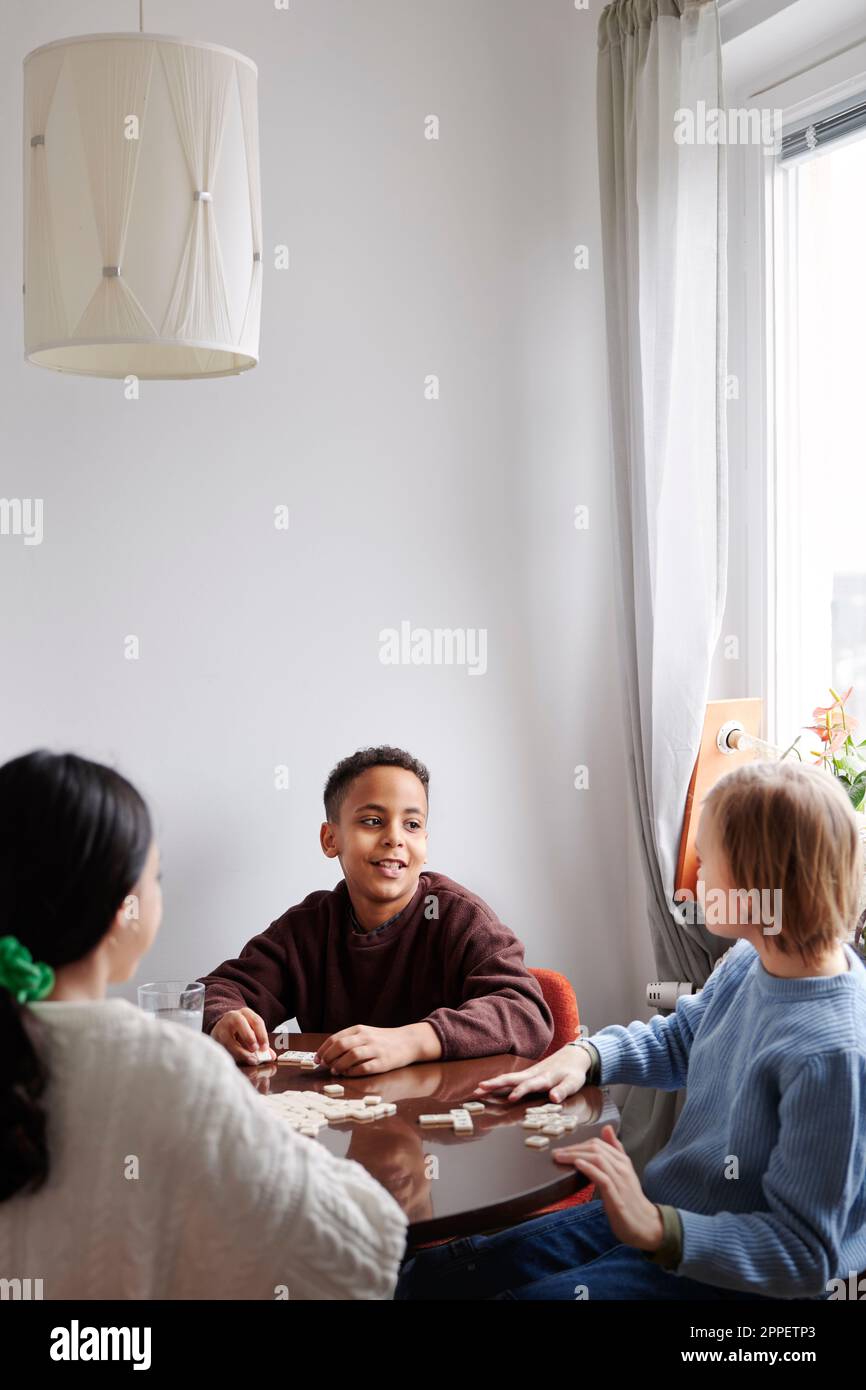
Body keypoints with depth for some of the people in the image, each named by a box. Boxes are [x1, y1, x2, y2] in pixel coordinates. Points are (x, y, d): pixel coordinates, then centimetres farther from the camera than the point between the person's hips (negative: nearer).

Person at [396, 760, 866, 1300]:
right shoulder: (749, 962, -3)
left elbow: (805, 1254, -24)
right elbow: (680, 1041, 19)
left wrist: (656, 1230, -31)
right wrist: (585, 1054, 2)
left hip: (729, 1274, -8)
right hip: (652, 1214, 8)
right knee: (429, 1275, 7)